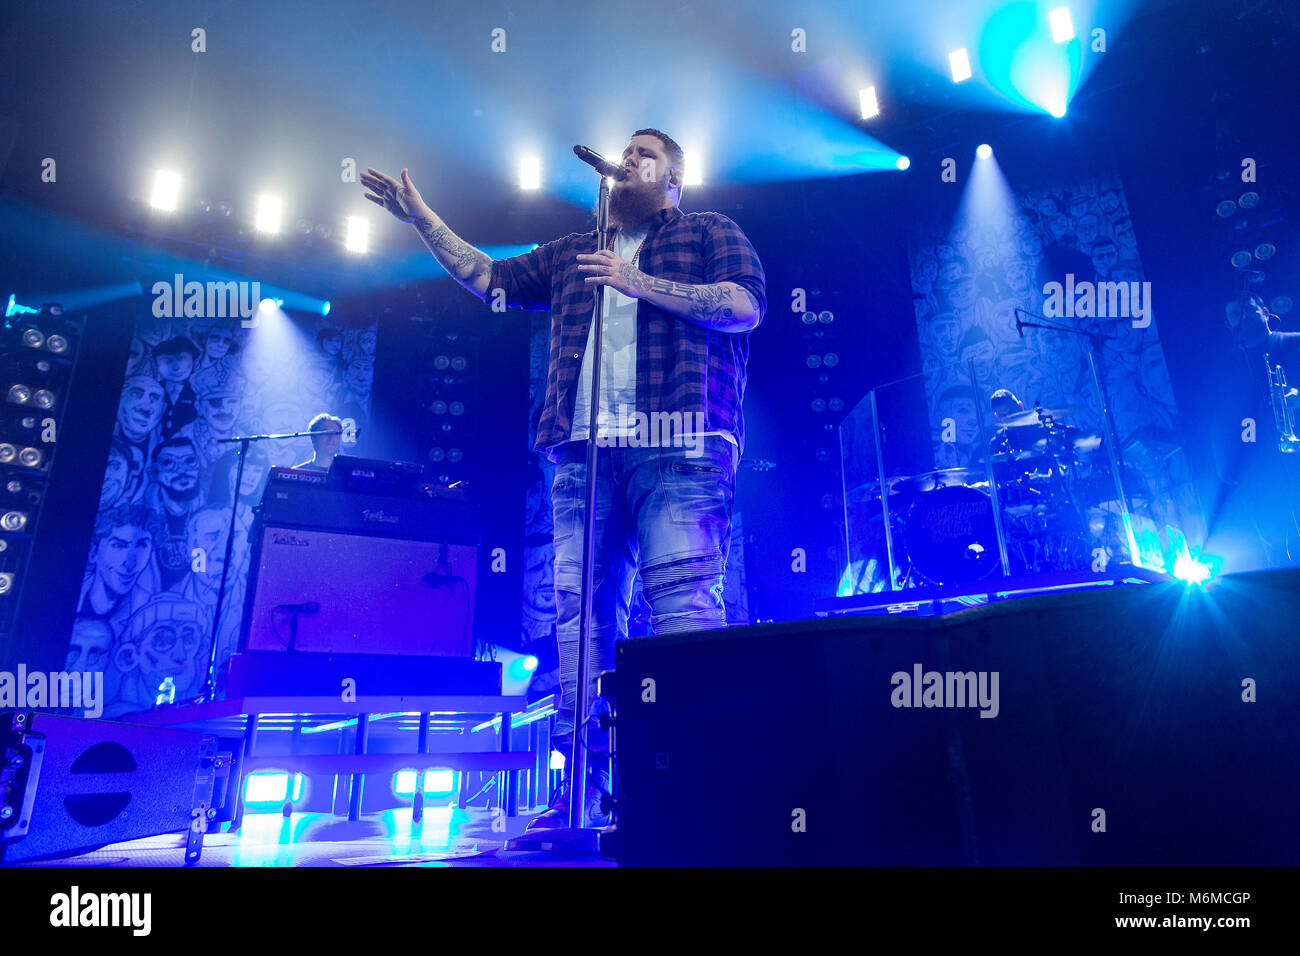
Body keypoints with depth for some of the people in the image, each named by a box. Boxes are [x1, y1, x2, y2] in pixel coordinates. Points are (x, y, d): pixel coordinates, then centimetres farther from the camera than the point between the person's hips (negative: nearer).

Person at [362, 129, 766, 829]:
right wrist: (421, 217, 30)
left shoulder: (711, 233, 18)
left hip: (678, 443, -4)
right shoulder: (573, 254, 32)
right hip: (585, 448, 5)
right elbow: (487, 278, 33)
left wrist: (637, 283, -4)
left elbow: (746, 304, 0)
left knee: (684, 602, -14)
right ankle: (587, 786, 2)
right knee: (582, 605, -3)